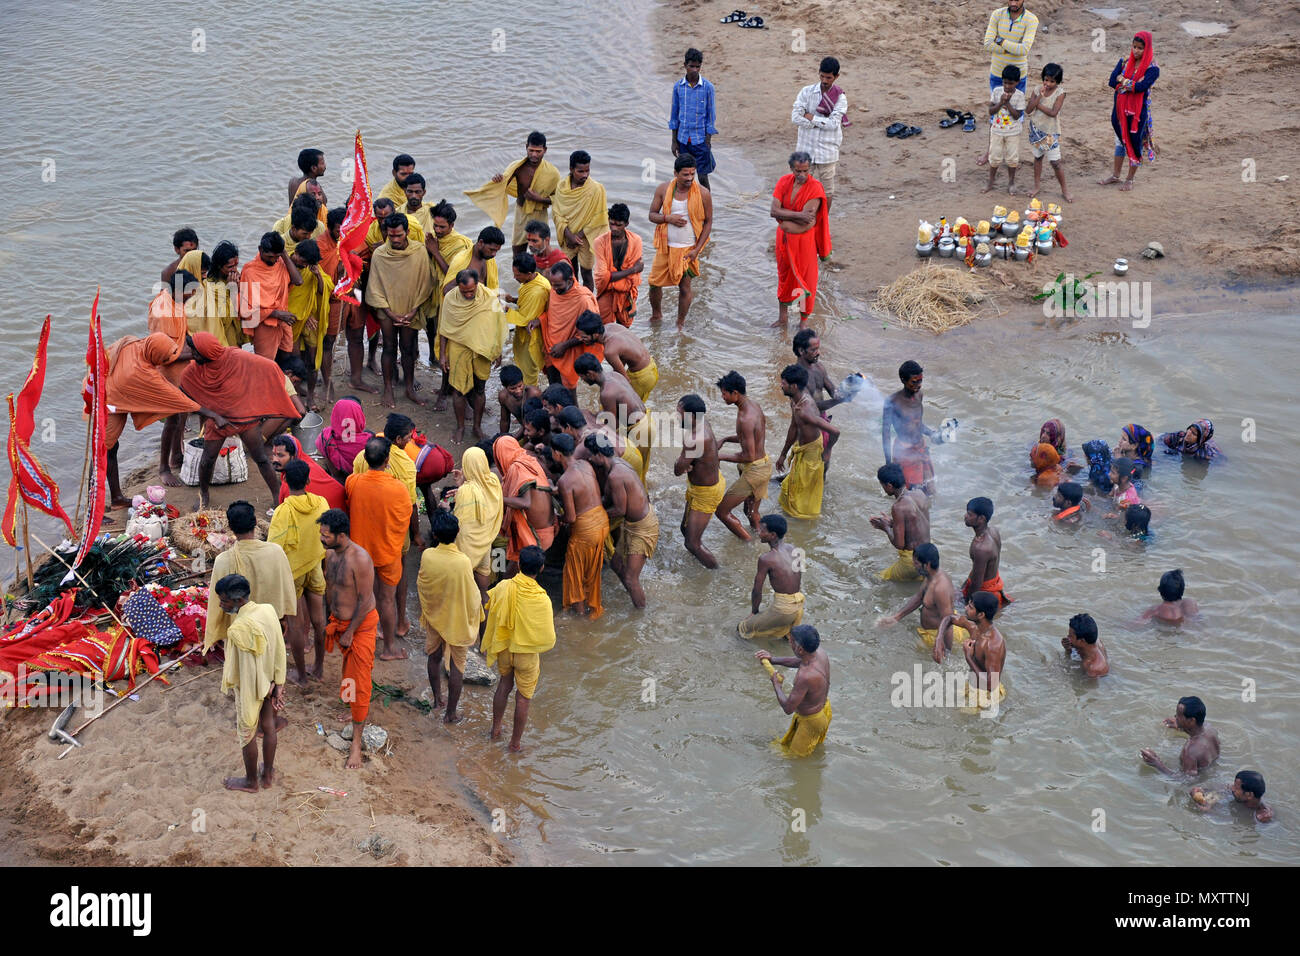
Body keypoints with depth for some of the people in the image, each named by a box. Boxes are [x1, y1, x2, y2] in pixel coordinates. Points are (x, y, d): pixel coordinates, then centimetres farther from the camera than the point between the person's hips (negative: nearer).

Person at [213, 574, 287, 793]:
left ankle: (251, 781, 34)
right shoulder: (268, 611, -13)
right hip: (269, 682, 6)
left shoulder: (238, 629, -35)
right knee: (268, 726, 23)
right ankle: (268, 774, 41)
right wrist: (278, 685, 5)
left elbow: (233, 669, -24)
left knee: (247, 733, 15)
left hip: (249, 687, -6)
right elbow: (279, 651, -4)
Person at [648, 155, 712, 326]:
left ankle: (680, 324, 19)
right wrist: (668, 218, -20)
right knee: (654, 282, 7)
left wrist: (697, 249, -9)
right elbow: (652, 215, 2)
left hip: (688, 248, -2)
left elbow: (708, 222, -3)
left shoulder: (703, 193, -11)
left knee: (684, 287, 2)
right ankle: (656, 315, 33)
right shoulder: (664, 189, -5)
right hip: (665, 246, 2)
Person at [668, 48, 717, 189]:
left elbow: (711, 116, -1)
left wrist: (708, 141, -4)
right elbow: (674, 115, 9)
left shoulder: (707, 87, -6)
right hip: (683, 139, 3)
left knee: (703, 177, 0)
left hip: (700, 139, -3)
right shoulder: (678, 86, 1)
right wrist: (674, 141, 8)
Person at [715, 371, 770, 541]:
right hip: (765, 464, 10)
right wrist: (725, 440, 7)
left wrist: (721, 457, -16)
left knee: (722, 511, 2)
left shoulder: (746, 418, -28)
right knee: (751, 512, 25)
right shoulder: (753, 405, 2)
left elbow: (749, 456, -26)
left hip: (754, 470, -10)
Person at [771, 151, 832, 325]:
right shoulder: (784, 182, -6)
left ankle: (804, 322, 21)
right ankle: (783, 316, 35)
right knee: (784, 276, 18)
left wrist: (783, 214, -14)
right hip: (784, 237, 4)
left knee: (805, 279, 6)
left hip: (804, 239, -4)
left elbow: (806, 220, -24)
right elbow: (774, 210, -14)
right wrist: (798, 215, -24)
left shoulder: (815, 188, -19)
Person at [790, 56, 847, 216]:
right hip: (806, 148, 1)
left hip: (827, 151, -1)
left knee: (827, 191, 9)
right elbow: (795, 117, -11)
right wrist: (822, 122, -14)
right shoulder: (807, 92, -1)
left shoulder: (840, 98, -4)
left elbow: (833, 123, -16)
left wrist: (809, 117, -12)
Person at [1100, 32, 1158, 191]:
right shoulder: (1124, 61, 2)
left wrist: (1123, 80, -15)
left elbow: (1141, 86, -26)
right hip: (1121, 107, 5)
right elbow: (1112, 81, -8)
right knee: (1120, 140, 17)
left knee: (1135, 142, 6)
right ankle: (1115, 175, 30)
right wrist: (1132, 83, -18)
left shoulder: (1152, 68, -12)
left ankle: (1130, 179, 19)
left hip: (1139, 111, -5)